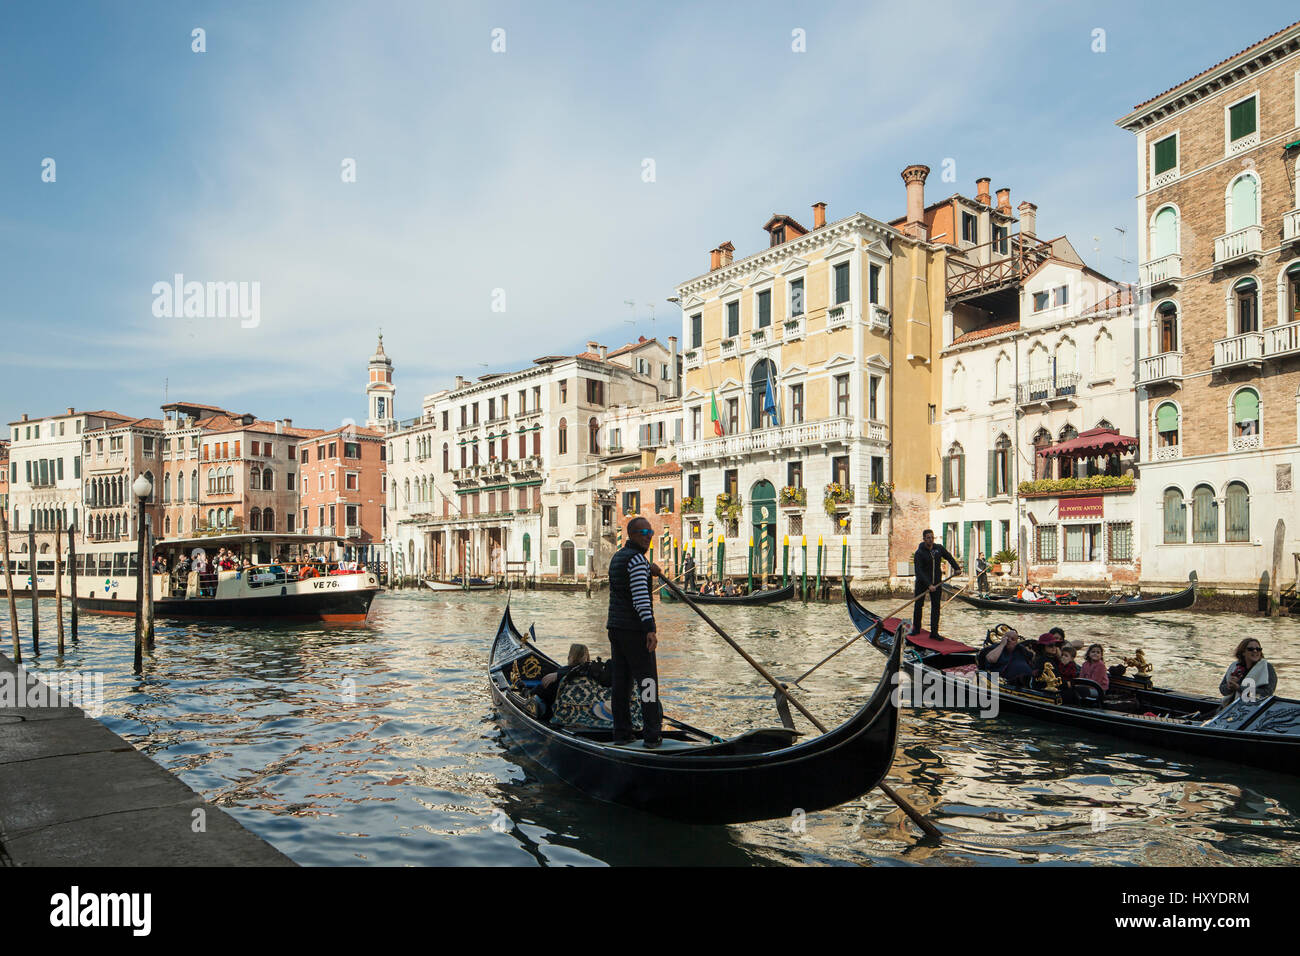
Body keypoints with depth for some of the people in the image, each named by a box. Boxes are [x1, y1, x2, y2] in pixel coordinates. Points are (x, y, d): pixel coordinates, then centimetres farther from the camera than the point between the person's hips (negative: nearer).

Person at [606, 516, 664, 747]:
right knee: (647, 679, -5)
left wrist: (649, 570, 13)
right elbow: (640, 597, -23)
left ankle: (621, 733, 15)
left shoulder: (617, 557, 16)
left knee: (621, 680, 11)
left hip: (615, 627, 9)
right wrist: (650, 628, -28)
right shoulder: (637, 559, -13)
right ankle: (651, 735, -5)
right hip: (634, 629, -9)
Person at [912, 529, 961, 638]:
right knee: (918, 605, 2)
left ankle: (934, 632, 3)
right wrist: (929, 585, -29)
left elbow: (949, 557, 17)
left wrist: (957, 568, 1)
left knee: (936, 606, 0)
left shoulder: (939, 548, 1)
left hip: (936, 582, 3)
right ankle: (916, 629, 19)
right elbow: (919, 571, -21)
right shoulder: (919, 553, -15)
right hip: (922, 582, -3)